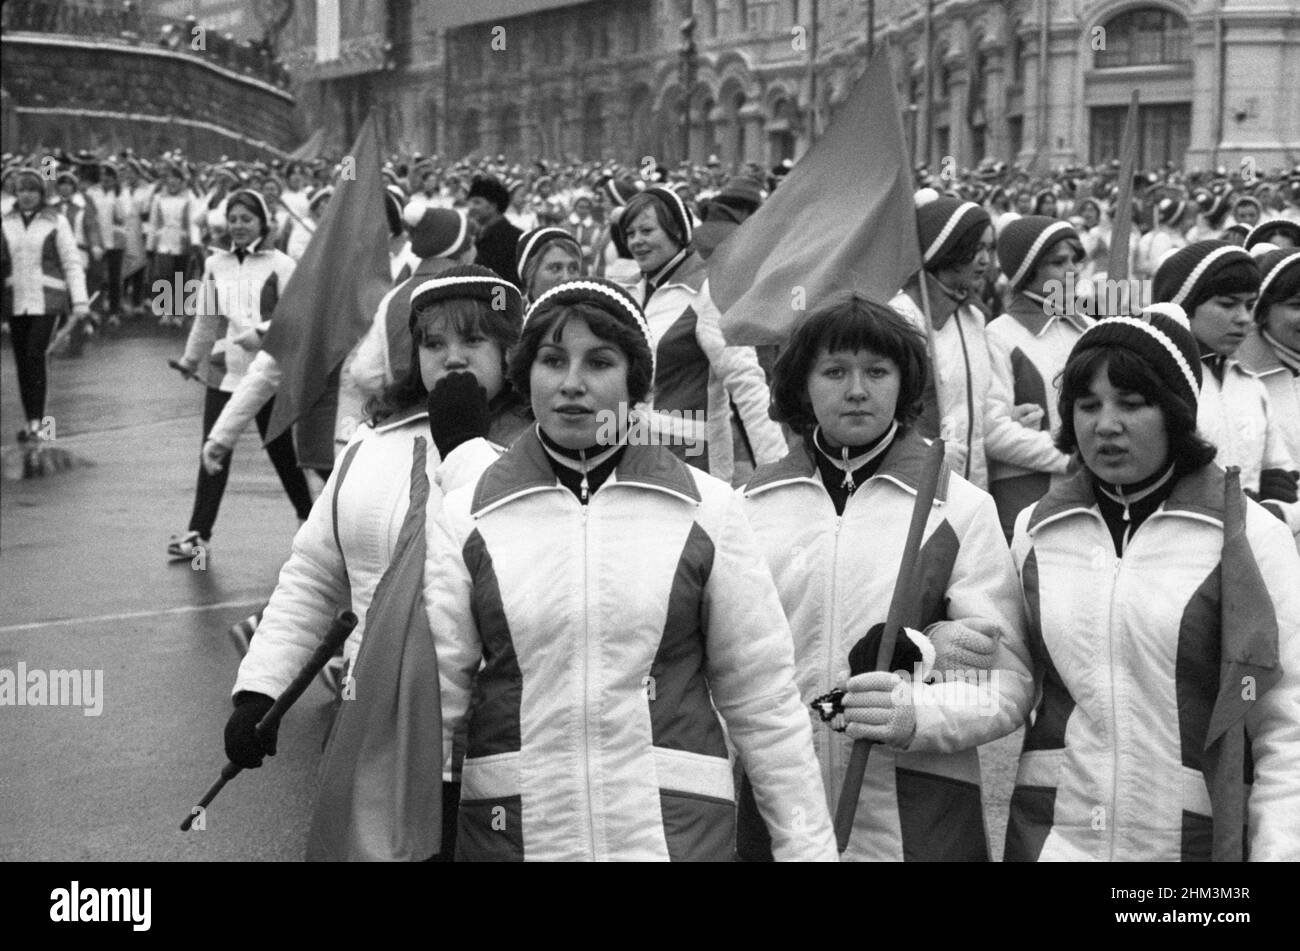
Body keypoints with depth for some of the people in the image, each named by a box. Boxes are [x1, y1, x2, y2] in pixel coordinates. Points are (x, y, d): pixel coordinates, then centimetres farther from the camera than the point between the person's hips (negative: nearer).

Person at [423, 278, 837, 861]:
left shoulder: (705, 511, 2)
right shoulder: (467, 518, 3)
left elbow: (763, 703, 4)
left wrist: (808, 845, 2)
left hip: (677, 832, -1)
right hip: (508, 829, 1)